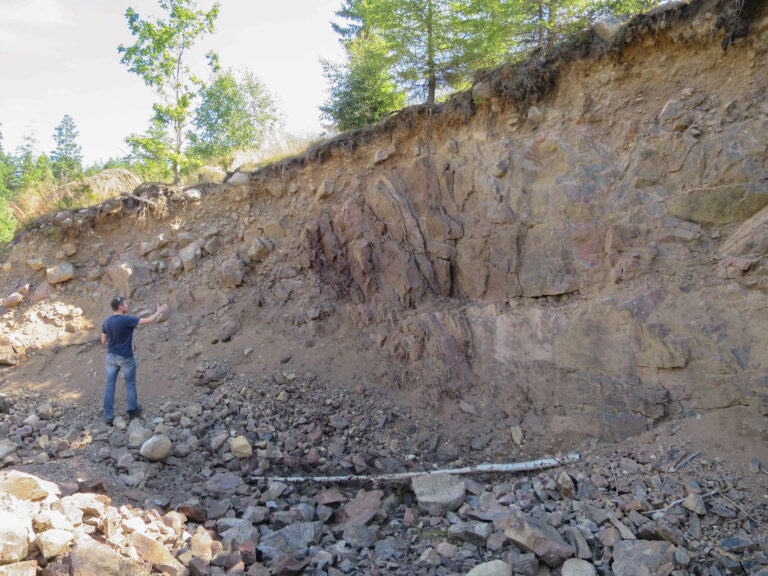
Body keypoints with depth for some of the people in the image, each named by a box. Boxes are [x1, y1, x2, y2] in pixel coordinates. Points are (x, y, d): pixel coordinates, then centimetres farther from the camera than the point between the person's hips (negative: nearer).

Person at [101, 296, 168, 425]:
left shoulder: (106, 322, -3)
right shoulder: (126, 320, -21)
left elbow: (103, 340, 8)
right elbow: (149, 320, -18)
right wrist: (159, 311, -3)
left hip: (111, 356, 5)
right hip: (126, 358, -5)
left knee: (109, 385, 8)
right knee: (130, 384, 13)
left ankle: (109, 417, 10)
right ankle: (132, 410, 26)